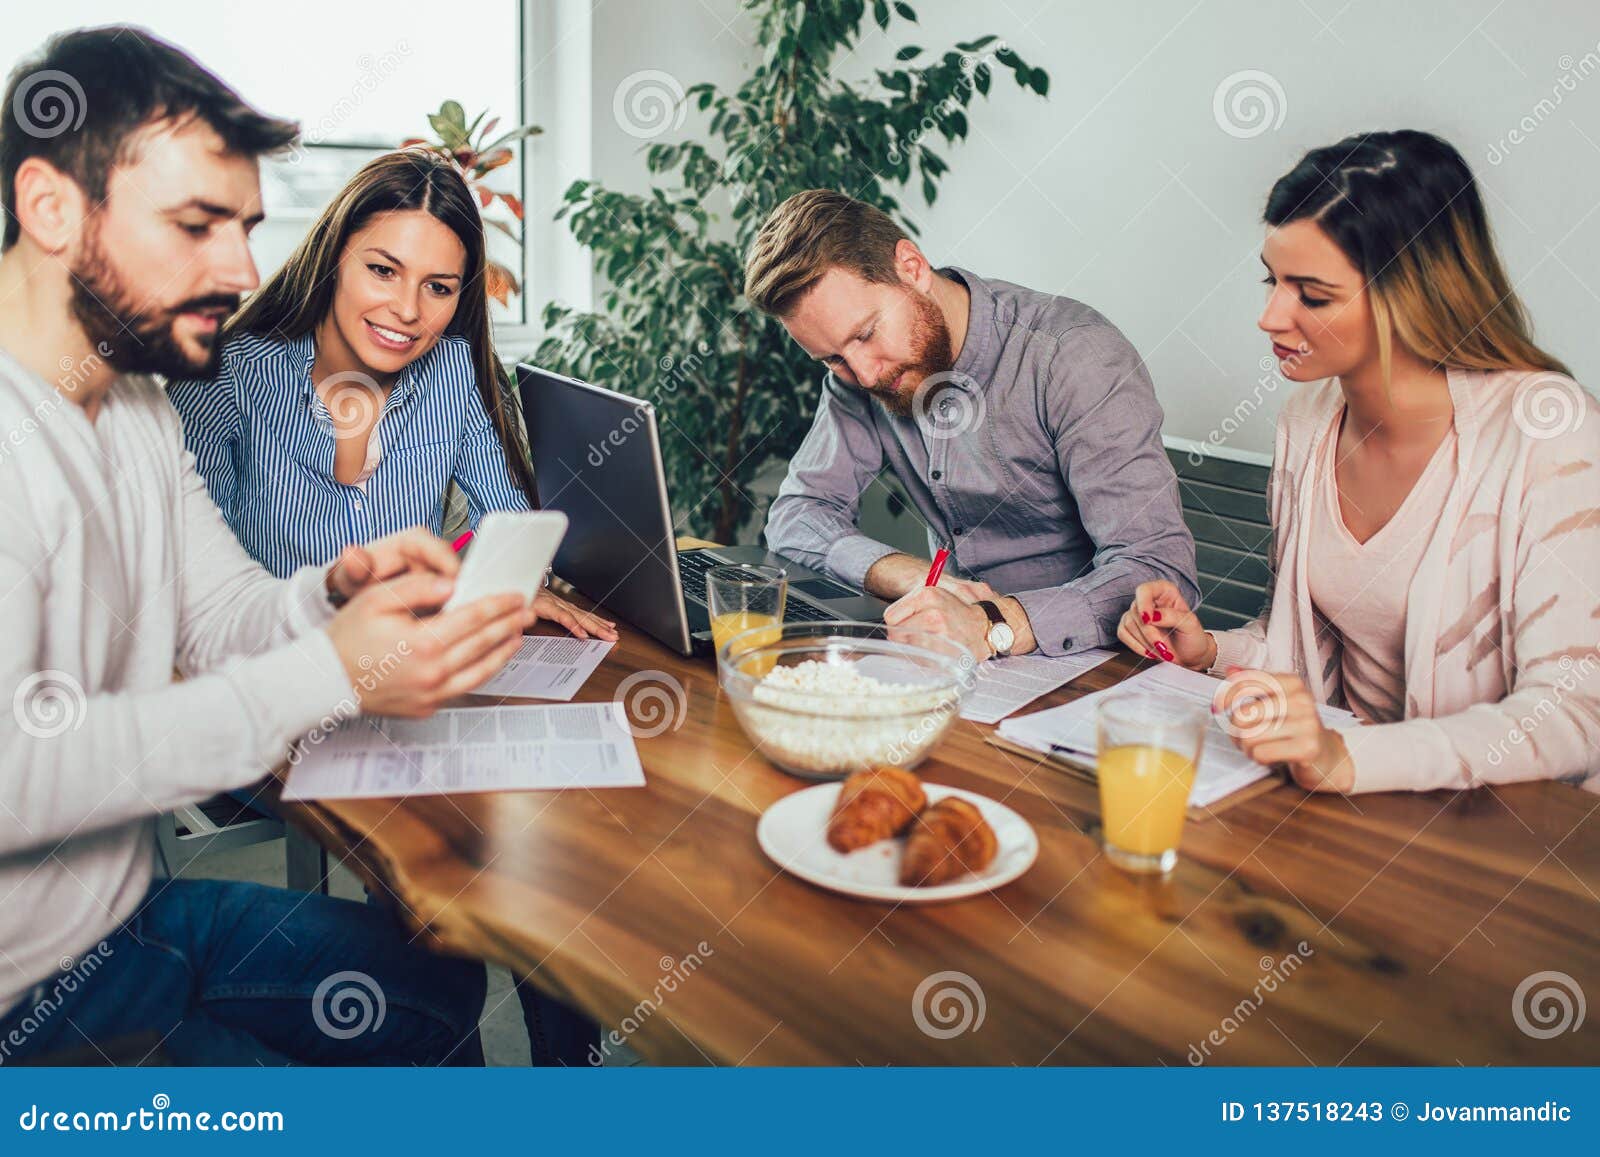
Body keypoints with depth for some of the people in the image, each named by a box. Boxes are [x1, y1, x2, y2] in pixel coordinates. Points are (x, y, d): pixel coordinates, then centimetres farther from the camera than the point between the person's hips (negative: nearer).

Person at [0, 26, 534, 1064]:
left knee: (441, 985, 18)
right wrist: (332, 675, -34)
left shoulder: (138, 406, 6)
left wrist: (337, 591, -15)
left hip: (131, 908, 9)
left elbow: (223, 614, 8)